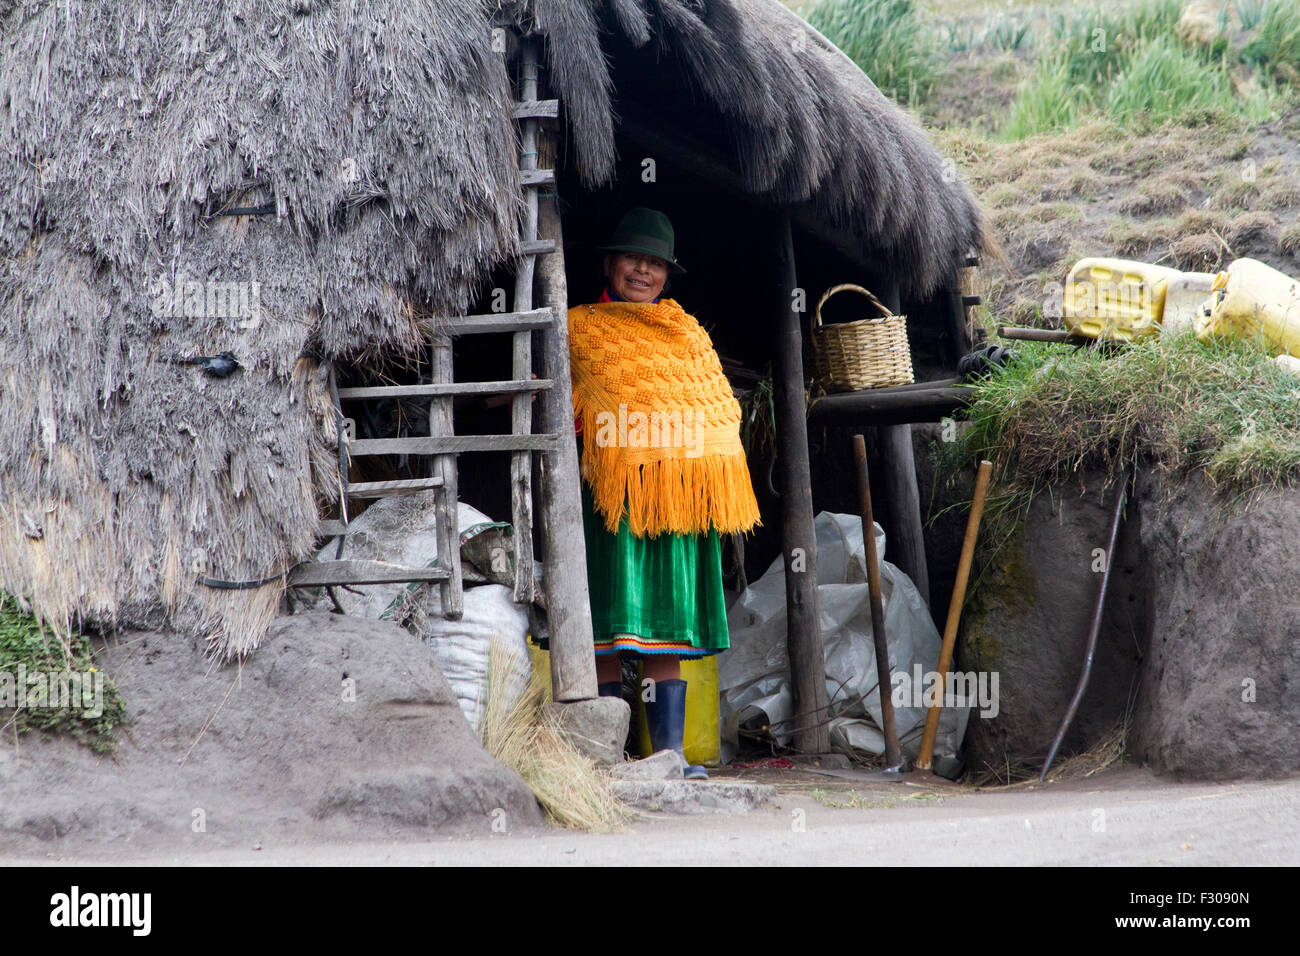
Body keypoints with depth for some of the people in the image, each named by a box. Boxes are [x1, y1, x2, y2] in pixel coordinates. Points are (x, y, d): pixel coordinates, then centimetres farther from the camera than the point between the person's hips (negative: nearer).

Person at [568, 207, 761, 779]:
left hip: (677, 496, 4)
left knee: (667, 632, 1)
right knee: (607, 632, -7)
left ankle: (669, 752, -1)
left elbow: (720, 408, 21)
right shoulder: (580, 328, 10)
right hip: (608, 493, -3)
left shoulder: (687, 332, 21)